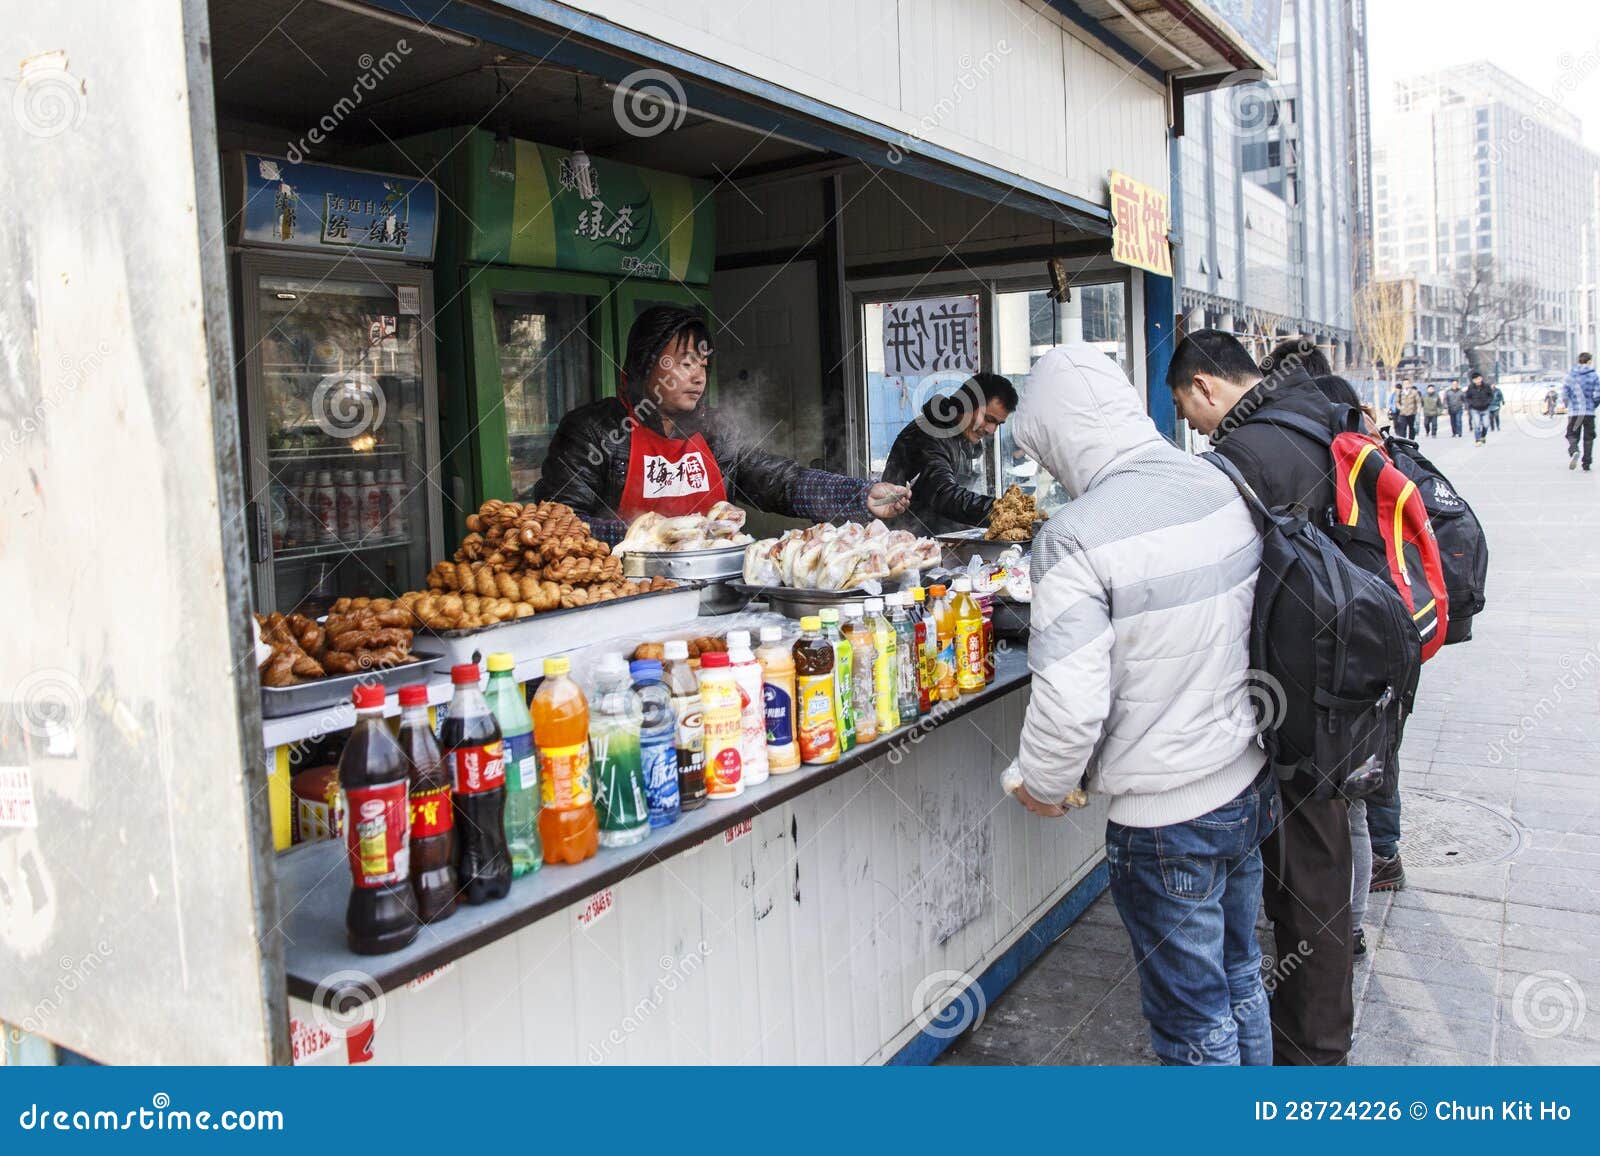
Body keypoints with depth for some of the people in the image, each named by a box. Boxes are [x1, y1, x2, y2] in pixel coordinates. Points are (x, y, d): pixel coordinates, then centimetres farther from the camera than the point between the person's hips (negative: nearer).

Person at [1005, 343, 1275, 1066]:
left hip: (1166, 816, -8)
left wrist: (1042, 785, -7)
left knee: (1193, 1021, 11)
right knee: (1239, 978, 27)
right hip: (1251, 786, 8)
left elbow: (1070, 701, -26)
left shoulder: (1076, 537, -23)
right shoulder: (1222, 486, -2)